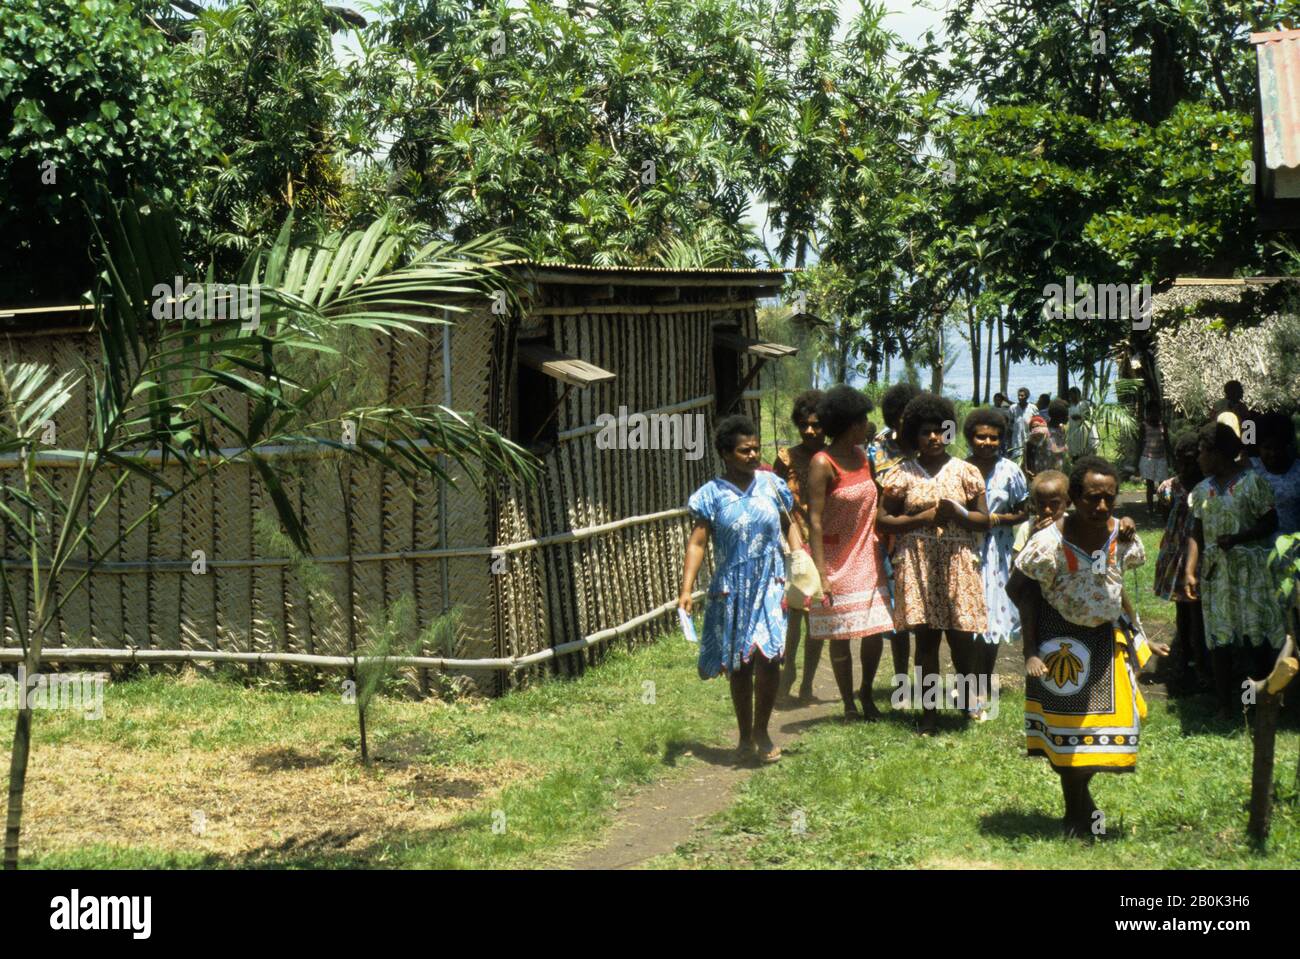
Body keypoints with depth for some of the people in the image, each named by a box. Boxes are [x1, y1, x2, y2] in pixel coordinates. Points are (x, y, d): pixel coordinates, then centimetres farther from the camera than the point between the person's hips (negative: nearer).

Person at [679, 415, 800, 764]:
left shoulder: (771, 484, 3)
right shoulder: (712, 494, -3)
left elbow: (789, 524, 15)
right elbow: (697, 543, -6)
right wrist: (686, 589, -15)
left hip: (770, 585, 1)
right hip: (732, 589, 0)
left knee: (768, 656, -13)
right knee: (739, 664, 8)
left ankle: (762, 729, 7)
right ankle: (745, 736, 25)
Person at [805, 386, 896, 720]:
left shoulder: (863, 455, 7)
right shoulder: (823, 463, -14)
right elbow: (815, 520, -16)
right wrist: (821, 572, -20)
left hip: (868, 557, 6)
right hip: (839, 561, -6)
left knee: (876, 629, 6)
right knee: (841, 635, 4)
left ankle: (866, 693, 26)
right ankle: (848, 703, 17)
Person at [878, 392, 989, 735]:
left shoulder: (965, 472, 6)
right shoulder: (902, 474, 4)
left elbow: (984, 520, 5)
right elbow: (884, 519, 2)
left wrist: (957, 513, -14)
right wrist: (922, 518, -10)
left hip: (957, 564, 0)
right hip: (917, 564, 0)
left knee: (961, 637, 0)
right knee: (926, 638, 1)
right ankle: (929, 712, 10)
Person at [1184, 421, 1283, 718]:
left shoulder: (1252, 481, -8)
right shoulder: (1202, 489, 8)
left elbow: (1270, 522, -8)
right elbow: (1196, 533, 7)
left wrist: (1238, 537, -20)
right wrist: (1190, 571, -2)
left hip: (1249, 570, -5)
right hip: (1215, 572, 5)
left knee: (1257, 636, 0)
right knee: (1219, 638, 7)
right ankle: (1225, 703, 16)